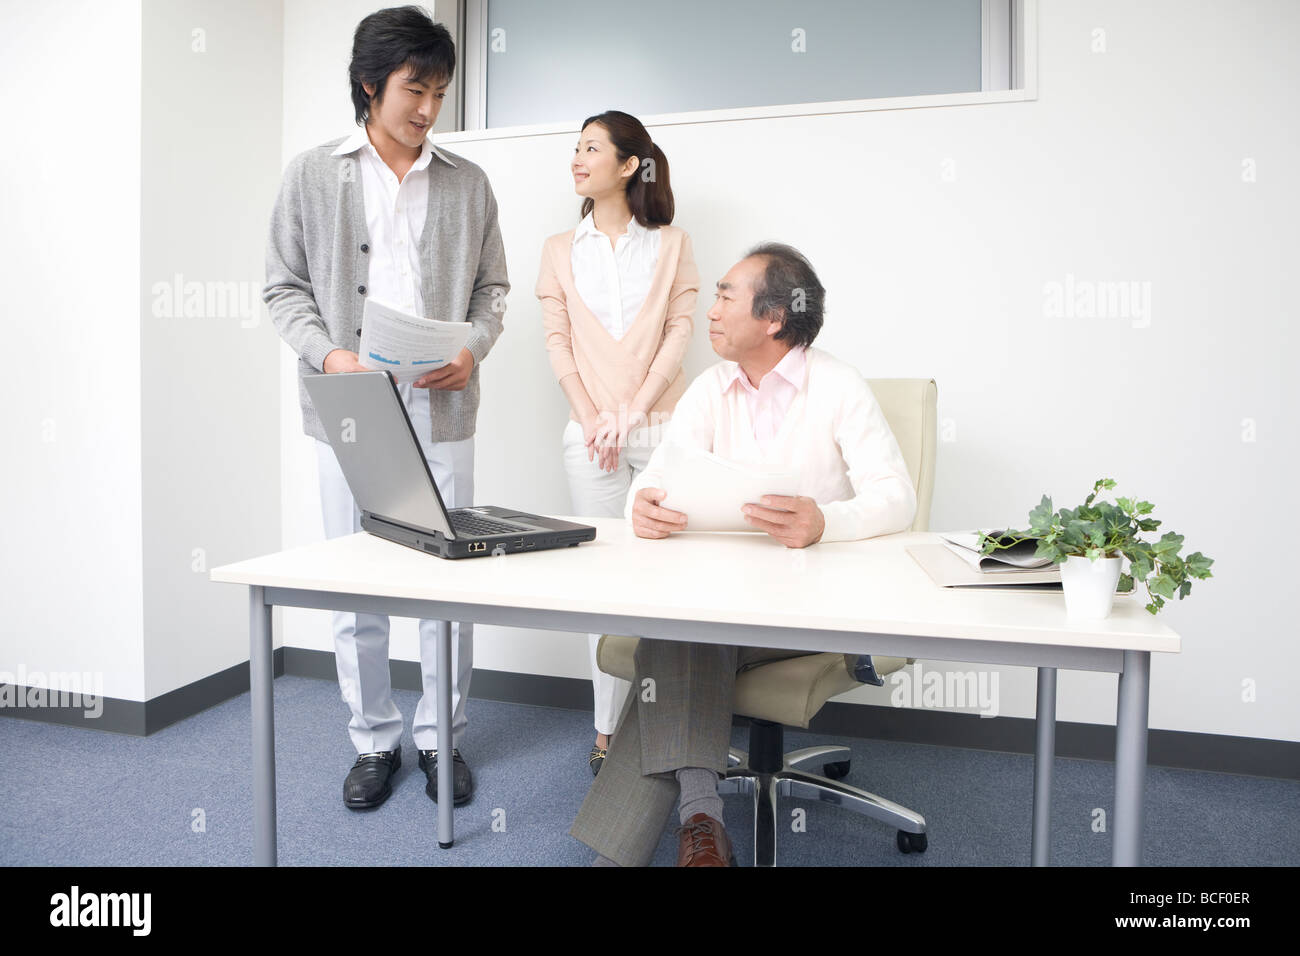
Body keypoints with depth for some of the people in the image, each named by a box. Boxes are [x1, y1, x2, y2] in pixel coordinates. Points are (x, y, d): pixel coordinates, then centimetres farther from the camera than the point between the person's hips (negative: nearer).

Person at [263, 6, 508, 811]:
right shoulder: (312, 175, 7)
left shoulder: (468, 183, 10)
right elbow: (285, 286, 7)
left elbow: (492, 286, 12)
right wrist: (326, 354, -11)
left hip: (442, 410, 1)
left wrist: (474, 349, -7)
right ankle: (375, 740, 24)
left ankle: (442, 737, 22)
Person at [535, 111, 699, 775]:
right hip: (591, 433, 1)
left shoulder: (669, 244, 10)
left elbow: (679, 331, 1)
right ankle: (609, 728, 9)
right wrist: (591, 419, -7)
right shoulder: (562, 249, 14)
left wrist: (631, 412, -9)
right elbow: (558, 341, 7)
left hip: (662, 427, -1)